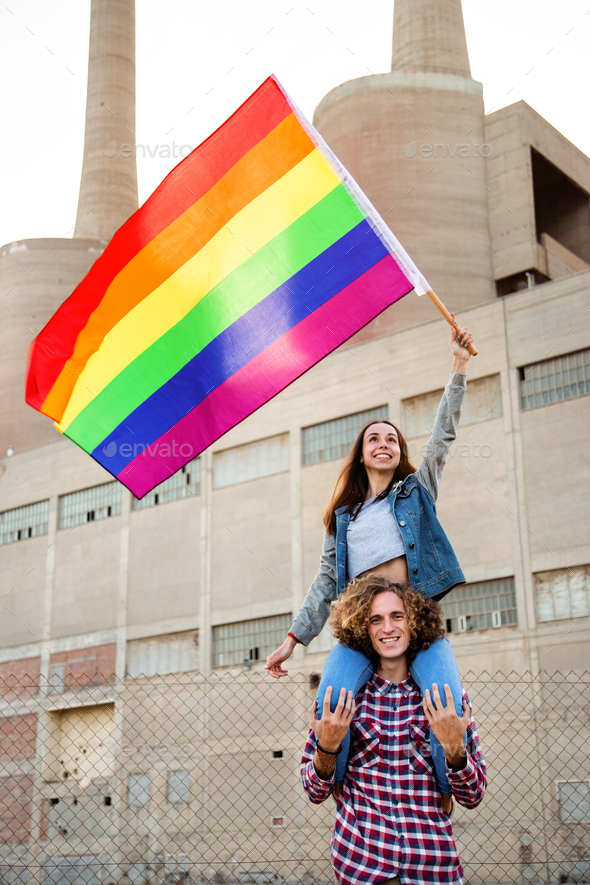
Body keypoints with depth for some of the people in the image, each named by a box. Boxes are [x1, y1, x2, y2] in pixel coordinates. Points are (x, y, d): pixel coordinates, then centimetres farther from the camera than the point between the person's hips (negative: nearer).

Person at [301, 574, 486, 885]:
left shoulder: (447, 698, 0)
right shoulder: (343, 695, -1)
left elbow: (472, 797, 1)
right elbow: (315, 793, 3)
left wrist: (454, 748, -17)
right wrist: (327, 748, -17)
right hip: (359, 857, 0)